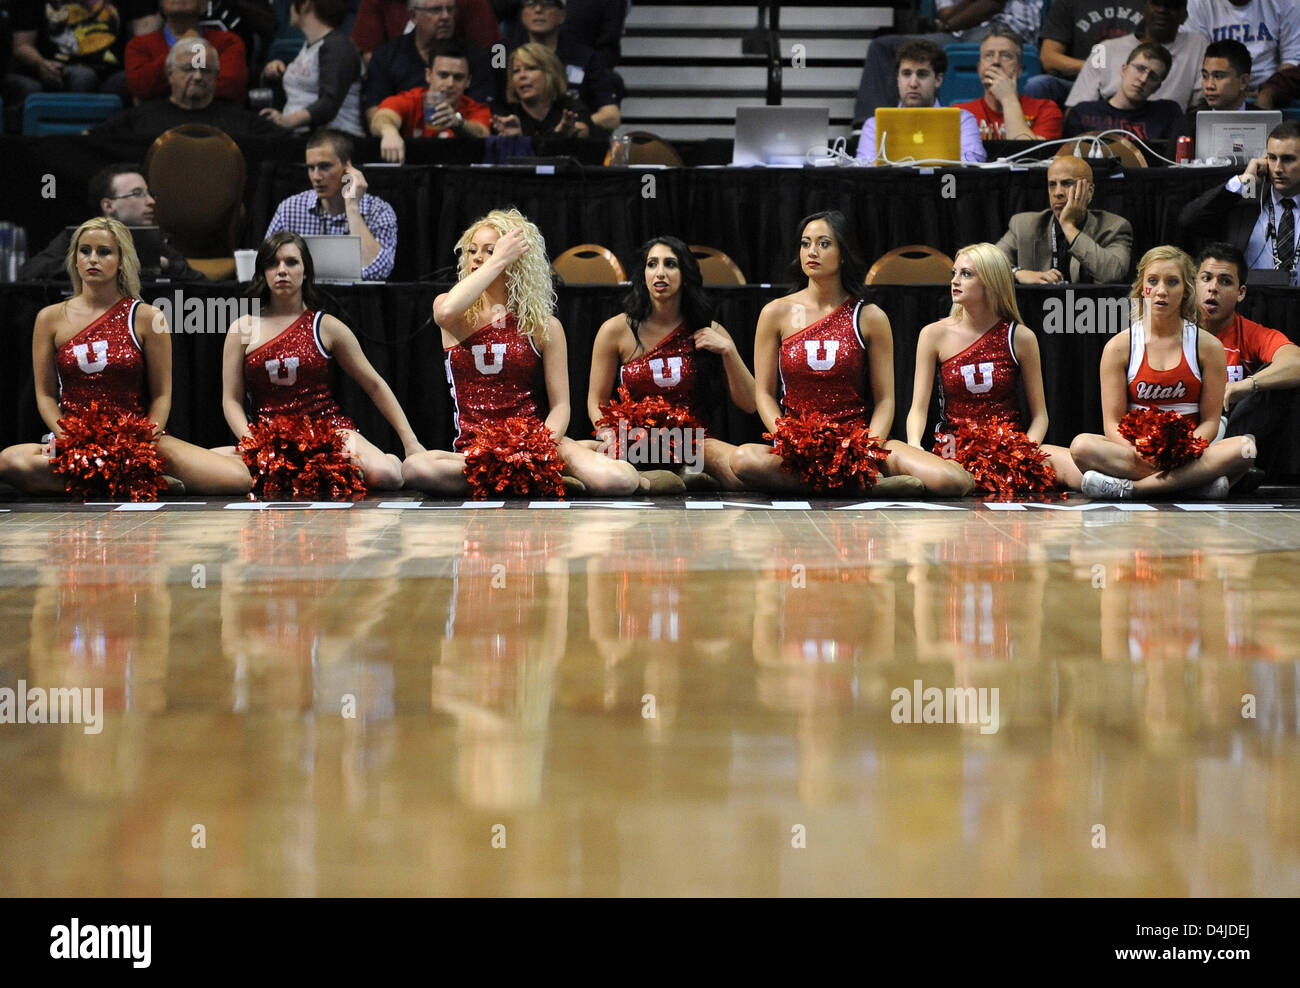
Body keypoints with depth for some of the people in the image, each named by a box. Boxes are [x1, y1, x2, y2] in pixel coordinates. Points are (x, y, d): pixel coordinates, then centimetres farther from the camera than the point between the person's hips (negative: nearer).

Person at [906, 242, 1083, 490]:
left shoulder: (1020, 337, 4)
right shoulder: (934, 335, 5)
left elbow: (1039, 415, 6)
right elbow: (919, 408, 1)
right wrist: (914, 447, -20)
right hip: (954, 449, 0)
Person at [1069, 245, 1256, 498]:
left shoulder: (1208, 347, 5)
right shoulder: (1119, 347, 4)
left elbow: (1210, 421, 2)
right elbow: (1112, 422, -2)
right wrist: (1137, 453, -23)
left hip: (1189, 453, 1)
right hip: (1134, 449, 0)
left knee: (1245, 448, -31)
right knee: (1081, 445, -30)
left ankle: (1131, 487, -35)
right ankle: (1195, 479, -34)